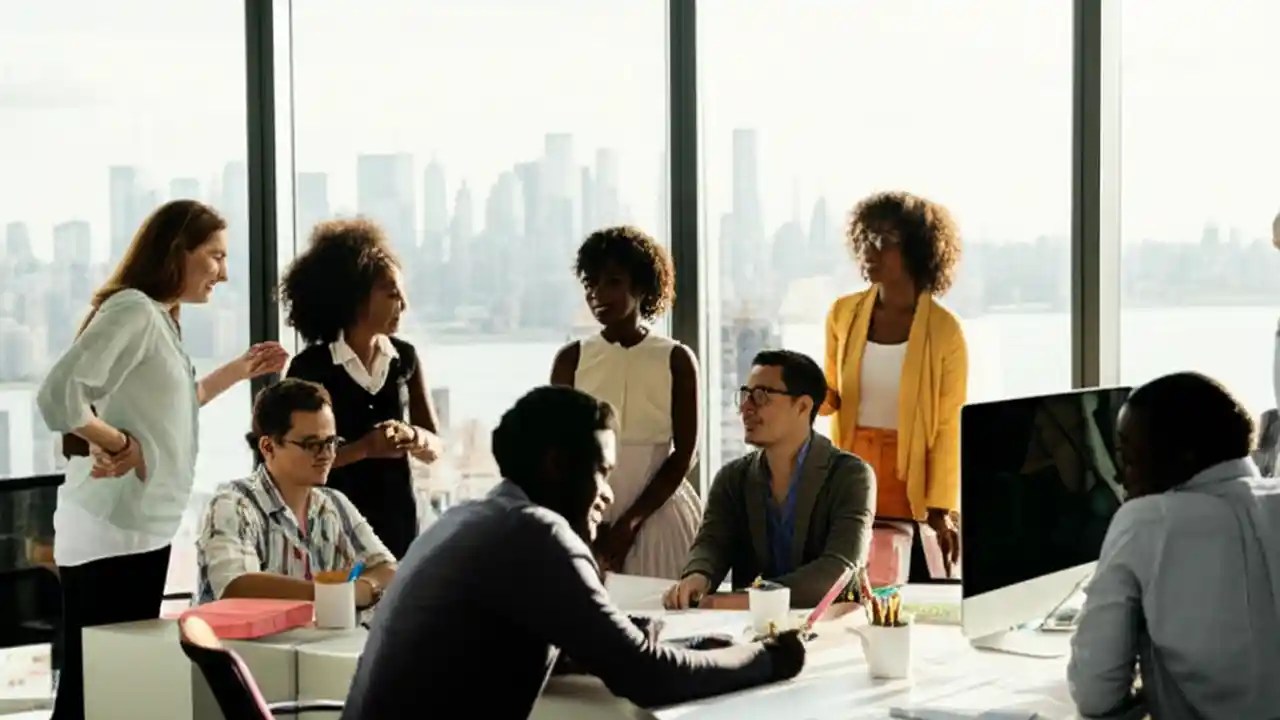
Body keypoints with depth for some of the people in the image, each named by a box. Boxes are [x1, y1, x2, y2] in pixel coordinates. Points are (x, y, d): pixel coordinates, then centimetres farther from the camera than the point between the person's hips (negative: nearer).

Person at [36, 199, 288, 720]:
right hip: (111, 536, -10)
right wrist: (118, 445, -15)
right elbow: (58, 396, -26)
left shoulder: (161, 319, 15)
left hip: (143, 531, 10)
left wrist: (239, 371, 24)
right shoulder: (132, 310, -15)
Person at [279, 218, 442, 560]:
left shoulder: (404, 358, 7)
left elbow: (434, 449, 8)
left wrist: (412, 436, -13)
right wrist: (364, 448, -19)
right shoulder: (311, 367, -5)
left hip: (399, 522, 3)